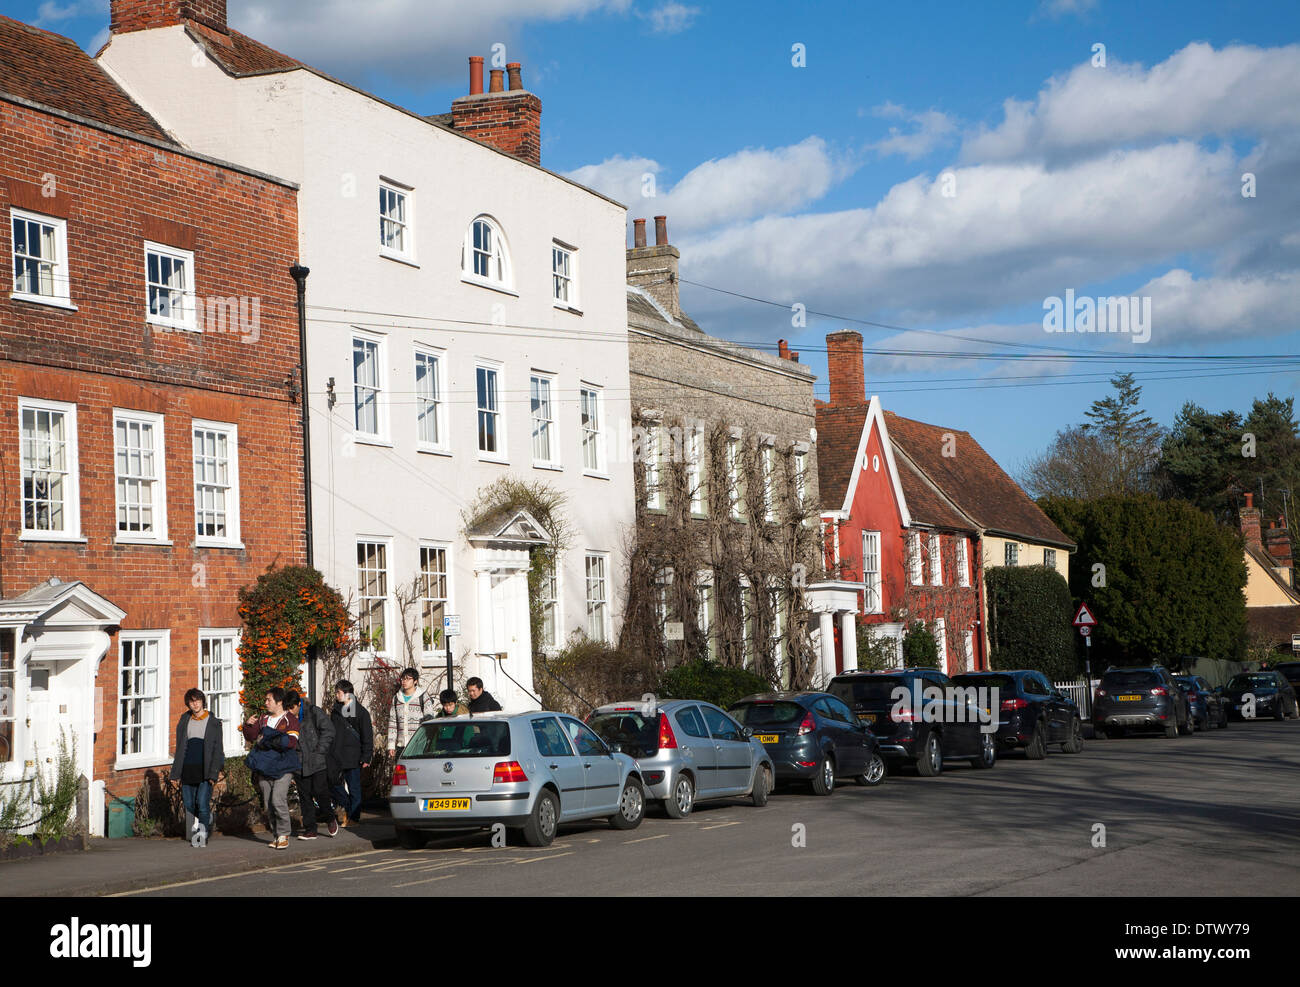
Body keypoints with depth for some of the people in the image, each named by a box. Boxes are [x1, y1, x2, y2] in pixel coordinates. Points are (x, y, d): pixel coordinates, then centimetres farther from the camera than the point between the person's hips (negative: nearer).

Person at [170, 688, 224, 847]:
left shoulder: (213, 723, 3)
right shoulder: (184, 721, 14)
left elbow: (218, 750, 0)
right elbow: (179, 749, 16)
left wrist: (214, 773, -10)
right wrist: (175, 773, 10)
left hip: (205, 771, -4)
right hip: (187, 771, 4)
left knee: (202, 803, -13)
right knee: (189, 804, 1)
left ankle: (202, 835, -7)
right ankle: (194, 835, 12)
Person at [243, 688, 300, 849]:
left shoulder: (290, 720, -2)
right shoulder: (263, 719, 16)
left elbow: (291, 742, -15)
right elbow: (251, 737, 21)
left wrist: (267, 741, -15)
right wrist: (248, 726, 1)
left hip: (282, 766, -6)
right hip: (264, 767, 6)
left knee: (278, 800, -18)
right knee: (268, 804, 6)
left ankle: (283, 835, -8)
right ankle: (275, 835, 16)